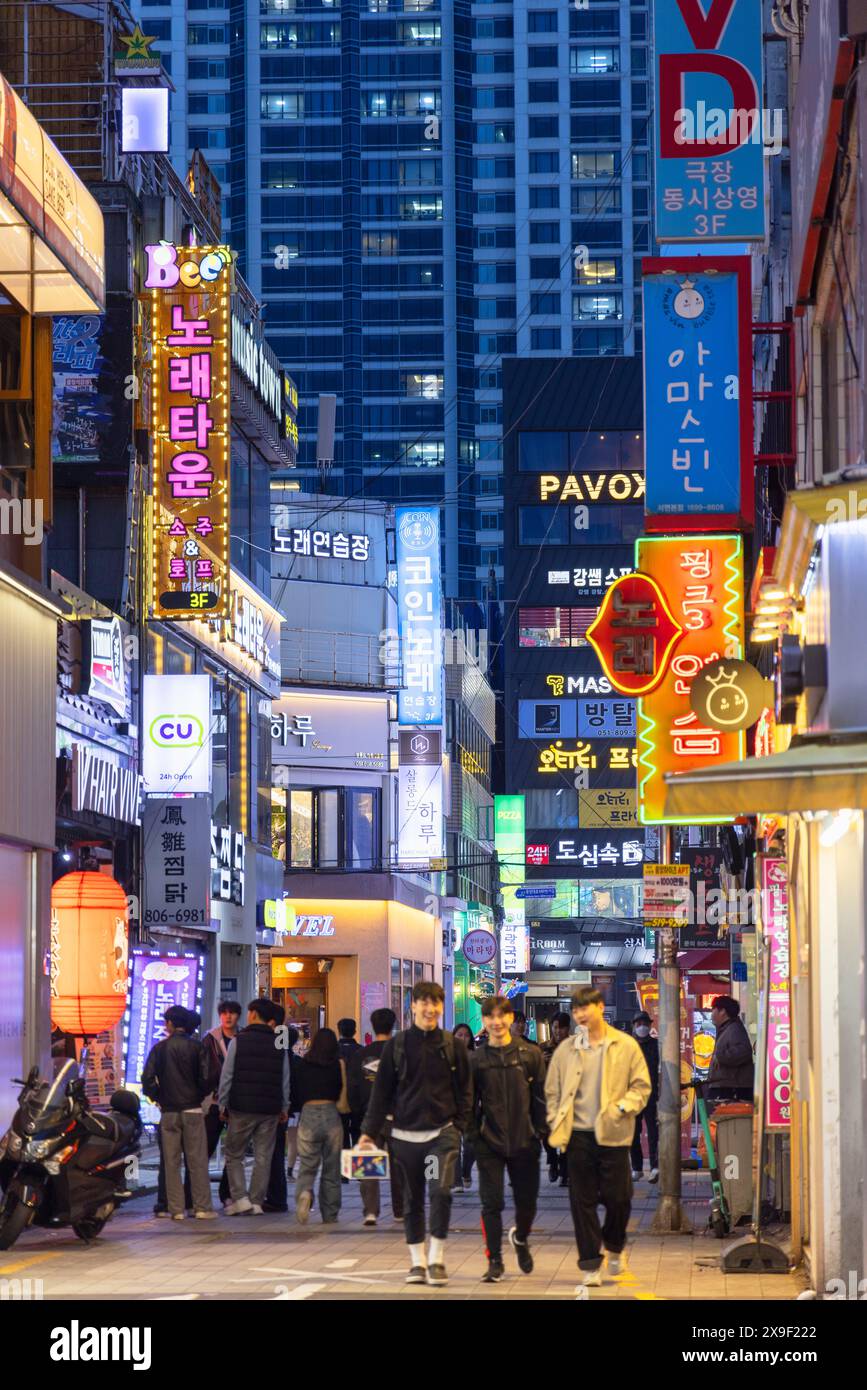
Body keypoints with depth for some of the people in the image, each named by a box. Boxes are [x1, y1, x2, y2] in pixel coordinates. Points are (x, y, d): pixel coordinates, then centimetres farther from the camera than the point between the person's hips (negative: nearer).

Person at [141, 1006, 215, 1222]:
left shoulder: (159, 1048, 0)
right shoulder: (196, 1047, -2)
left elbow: (147, 1079, -6)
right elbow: (206, 1078, -8)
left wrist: (157, 1098, 10)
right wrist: (199, 1096, 10)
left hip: (168, 1112, 1)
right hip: (193, 1110, -1)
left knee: (171, 1163, 5)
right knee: (197, 1161, 2)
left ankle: (176, 1208, 2)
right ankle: (203, 1207, -1)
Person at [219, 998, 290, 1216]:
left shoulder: (238, 1041, -3)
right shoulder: (279, 1045, 5)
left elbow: (227, 1076, -4)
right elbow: (285, 1080, 7)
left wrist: (223, 1104, 3)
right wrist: (284, 1107, 15)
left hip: (242, 1108, -3)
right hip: (270, 1109, 3)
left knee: (234, 1155, 7)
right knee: (263, 1157, 7)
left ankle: (240, 1198, -4)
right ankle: (257, 1202, 7)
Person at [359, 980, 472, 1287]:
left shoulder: (452, 1045, 3)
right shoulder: (397, 1045, 3)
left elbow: (464, 1089, 7)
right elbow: (382, 1090, 5)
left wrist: (459, 1126, -2)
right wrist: (370, 1132, 2)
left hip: (442, 1132, -1)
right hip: (405, 1134, 1)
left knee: (441, 1190, -17)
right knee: (412, 1200, 8)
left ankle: (437, 1259, -7)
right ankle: (417, 1261, 17)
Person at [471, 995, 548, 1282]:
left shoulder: (530, 1054, 1)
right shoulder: (476, 1060, 1)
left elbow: (541, 1097, 3)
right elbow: (470, 1101, 4)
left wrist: (542, 1130, -3)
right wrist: (473, 1133, -3)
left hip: (524, 1141, 1)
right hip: (489, 1143, 0)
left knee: (526, 1202, 11)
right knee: (491, 1203, -4)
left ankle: (520, 1238, 42)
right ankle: (494, 1261, 6)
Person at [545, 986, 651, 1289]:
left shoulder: (626, 1046, 2)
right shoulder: (566, 1050, 7)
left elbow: (641, 1086, 4)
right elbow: (552, 1091, 11)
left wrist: (623, 1107, -12)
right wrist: (556, 1126, -1)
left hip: (613, 1135, -1)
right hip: (578, 1136, 1)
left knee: (618, 1198, 2)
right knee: (583, 1201, 1)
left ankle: (614, 1248, 30)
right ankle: (590, 1266, 7)